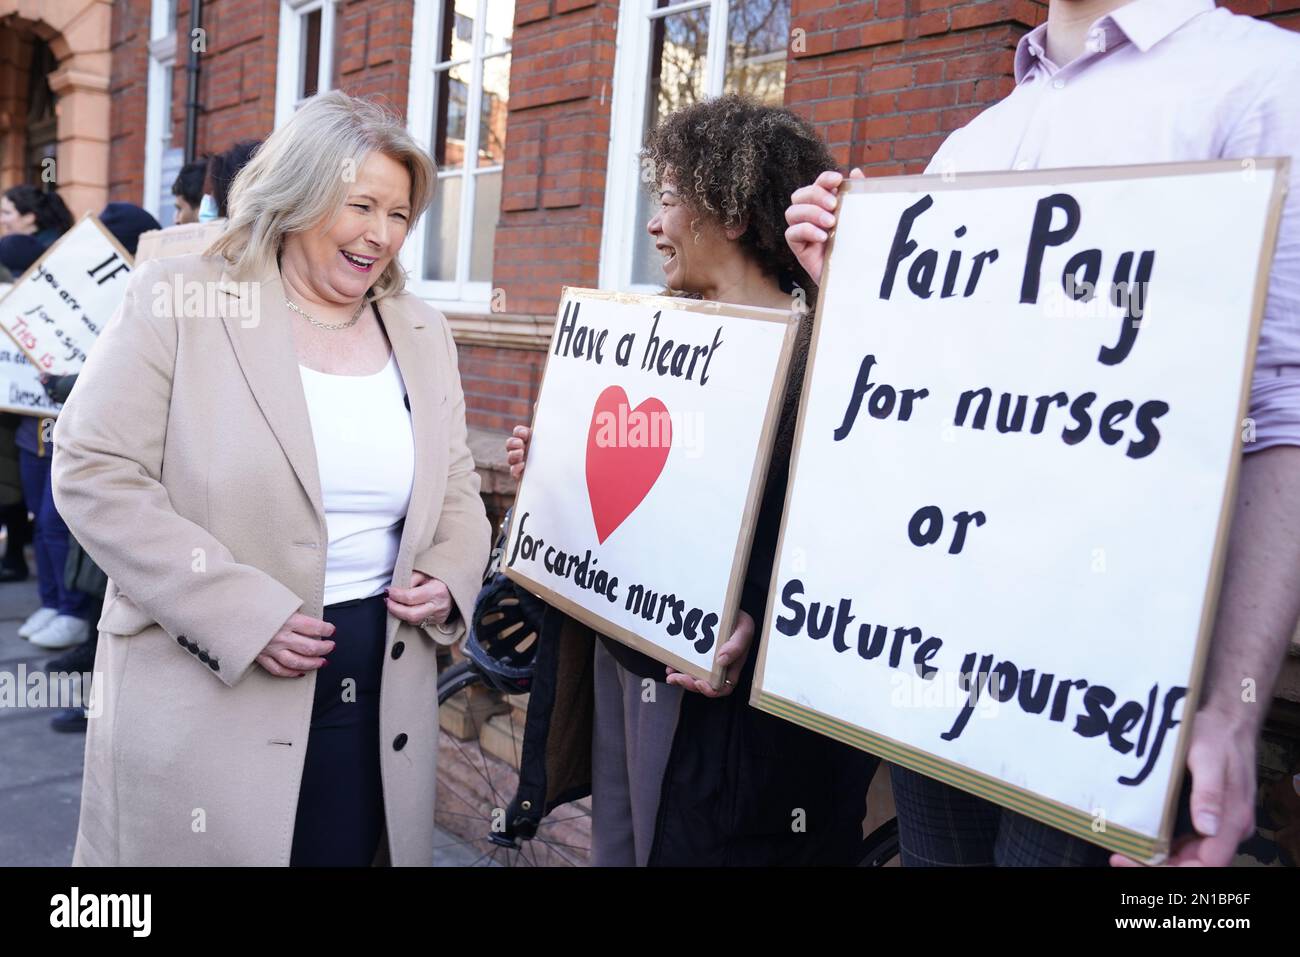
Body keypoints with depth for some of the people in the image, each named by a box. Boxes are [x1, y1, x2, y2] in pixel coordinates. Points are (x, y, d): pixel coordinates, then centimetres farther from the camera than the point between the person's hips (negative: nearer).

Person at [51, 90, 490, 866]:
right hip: (205, 696, -4)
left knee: (348, 850, 14)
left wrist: (447, 577, -6)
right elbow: (95, 472, -10)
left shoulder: (423, 335, 9)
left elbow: (455, 491, 15)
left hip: (381, 693, 4)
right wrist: (241, 613, -17)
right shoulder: (177, 301, -5)